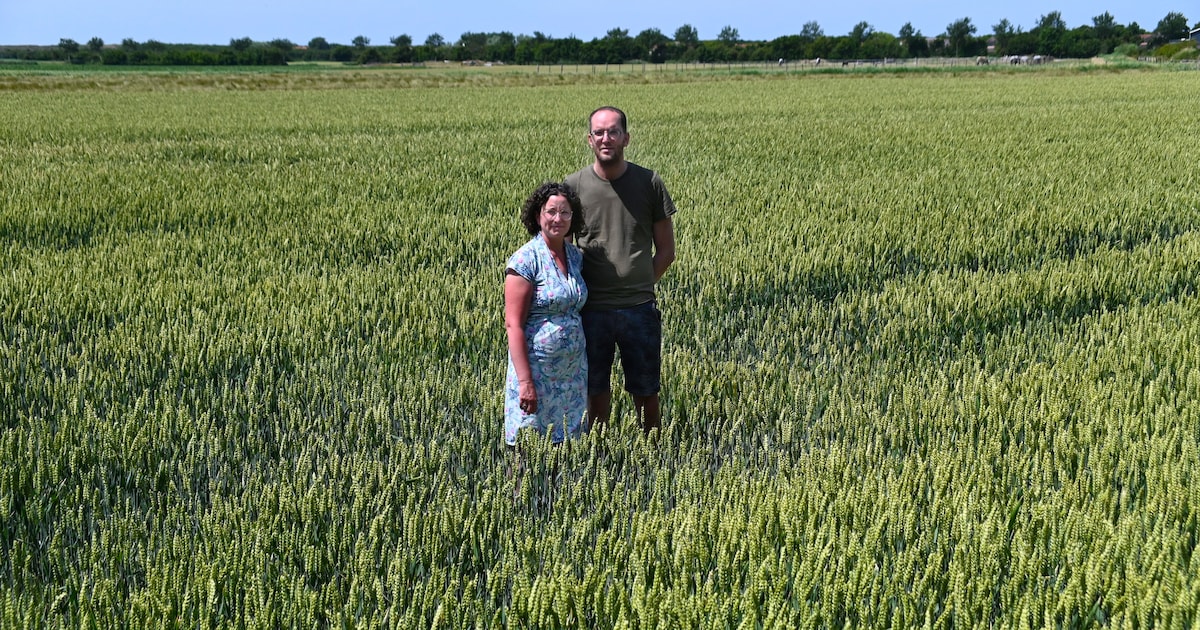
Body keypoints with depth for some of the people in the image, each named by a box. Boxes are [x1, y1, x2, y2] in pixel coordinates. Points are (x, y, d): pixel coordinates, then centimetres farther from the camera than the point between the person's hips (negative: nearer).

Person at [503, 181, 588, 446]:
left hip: (574, 368, 6)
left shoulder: (575, 256, 7)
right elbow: (513, 325, -16)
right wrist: (525, 381, -21)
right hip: (538, 368, -6)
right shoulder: (525, 260, -13)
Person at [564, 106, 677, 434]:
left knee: (646, 393, 10)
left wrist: (641, 285, -1)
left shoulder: (649, 182, -1)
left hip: (640, 308, 0)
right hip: (591, 309, 0)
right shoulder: (574, 185, -1)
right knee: (597, 391, 13)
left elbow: (666, 250, 5)